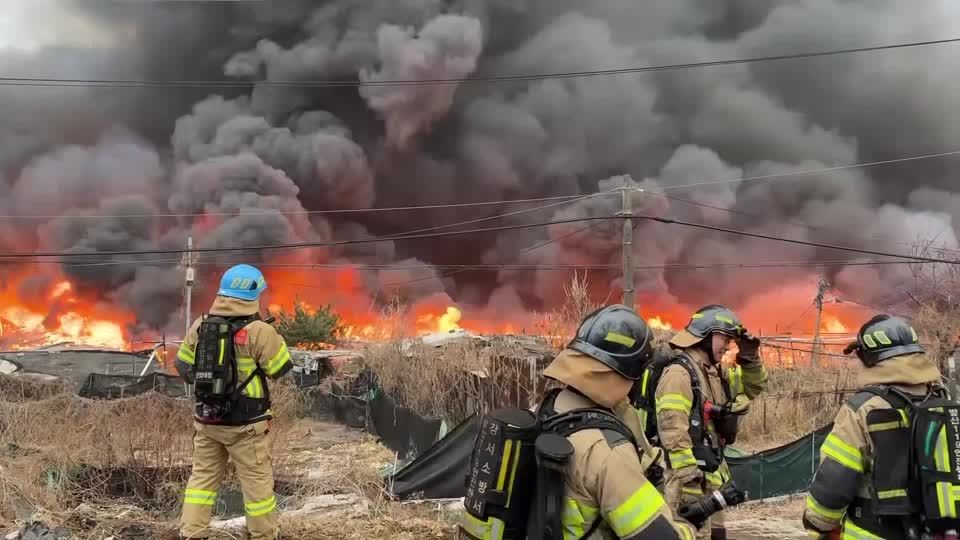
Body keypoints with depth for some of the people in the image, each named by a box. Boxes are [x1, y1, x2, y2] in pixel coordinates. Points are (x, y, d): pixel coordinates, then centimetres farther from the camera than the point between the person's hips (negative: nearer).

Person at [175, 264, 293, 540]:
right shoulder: (258, 331, -18)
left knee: (203, 476, 16)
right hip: (245, 424, -5)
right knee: (257, 481, 8)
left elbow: (183, 366, 8)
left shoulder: (200, 326, -1)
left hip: (207, 419, 5)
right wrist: (273, 338, 5)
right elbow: (282, 368, -8)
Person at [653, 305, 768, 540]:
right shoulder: (679, 372, -17)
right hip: (692, 475, -10)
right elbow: (672, 430, -23)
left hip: (712, 471, 10)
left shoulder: (717, 373, 13)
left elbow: (754, 386, 26)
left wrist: (750, 357, 7)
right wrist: (689, 476, -26)